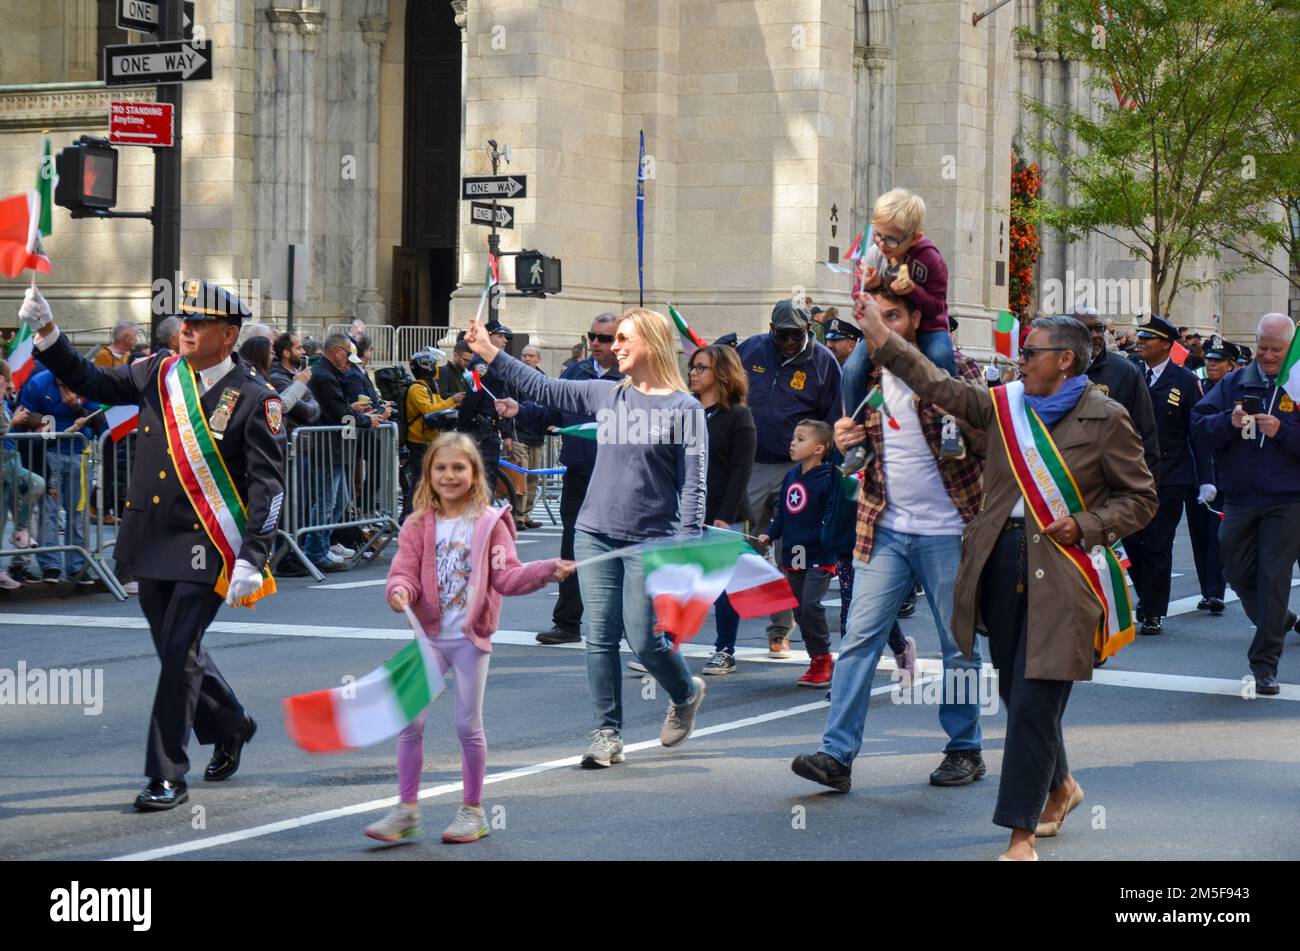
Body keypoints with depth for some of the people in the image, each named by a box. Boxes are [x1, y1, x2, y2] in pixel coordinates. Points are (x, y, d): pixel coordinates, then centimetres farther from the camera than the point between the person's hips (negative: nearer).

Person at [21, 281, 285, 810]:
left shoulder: (256, 400, -9)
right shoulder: (157, 375, 5)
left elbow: (269, 484, -12)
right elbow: (91, 383, 12)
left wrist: (252, 558, -20)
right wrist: (47, 332, -3)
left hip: (205, 548, -6)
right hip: (151, 544, 6)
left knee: (179, 654, -7)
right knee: (174, 649, 17)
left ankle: (168, 778, 3)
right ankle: (230, 725, 41)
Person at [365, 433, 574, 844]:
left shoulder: (490, 523, -3)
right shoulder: (418, 524, 2)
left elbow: (508, 576, -8)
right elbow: (405, 571, -4)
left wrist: (547, 570, -23)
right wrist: (400, 591, -26)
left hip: (470, 637, -2)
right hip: (428, 635, 3)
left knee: (468, 724, 4)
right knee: (409, 721, 1)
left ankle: (472, 811, 17)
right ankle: (407, 810, 12)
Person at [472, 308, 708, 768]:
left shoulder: (684, 409, -6)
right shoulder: (606, 394, 8)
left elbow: (693, 484, -8)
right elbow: (544, 389, 13)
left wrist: (687, 547, -14)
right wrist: (489, 352, 11)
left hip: (650, 543, -5)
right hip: (595, 535, 5)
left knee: (644, 640, -4)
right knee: (599, 637, 2)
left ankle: (686, 694, 26)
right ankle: (607, 734, 10)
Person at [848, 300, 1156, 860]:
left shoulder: (1105, 419, -2)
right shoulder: (1003, 404, 10)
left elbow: (1141, 498, 3)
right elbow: (938, 386, 9)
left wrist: (1086, 526, -11)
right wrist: (881, 337, 3)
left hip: (1062, 571, -5)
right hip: (1002, 561, 5)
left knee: (1034, 702, -7)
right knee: (1016, 692, 14)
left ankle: (1021, 836, -1)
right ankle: (1059, 787, 39)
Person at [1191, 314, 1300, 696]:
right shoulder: (1234, 383, 8)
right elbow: (1199, 424, 1)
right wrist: (1229, 422, -17)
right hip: (1239, 498, 4)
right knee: (1239, 574, 10)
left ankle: (1264, 665, 2)